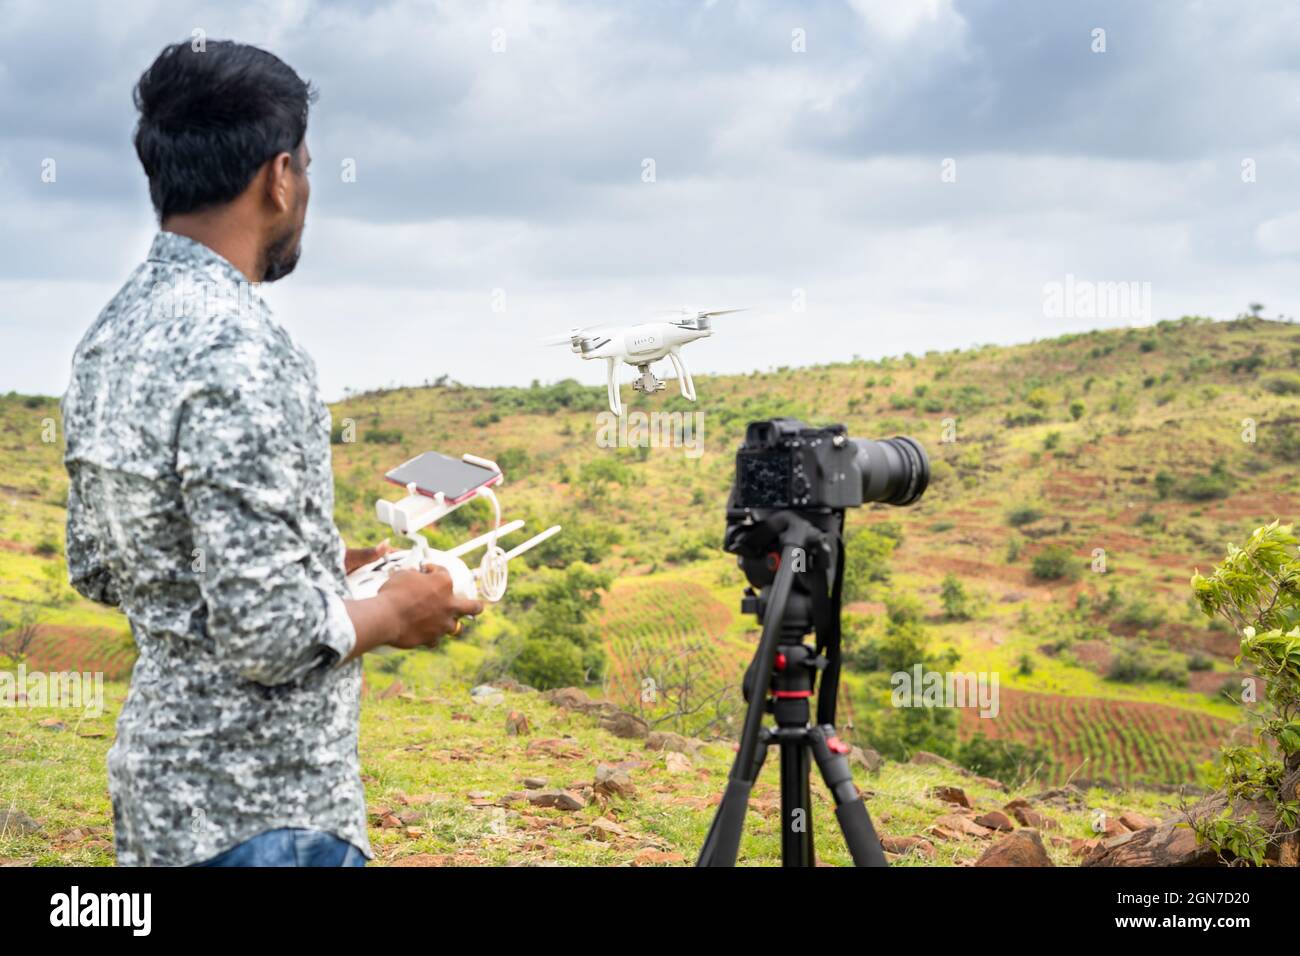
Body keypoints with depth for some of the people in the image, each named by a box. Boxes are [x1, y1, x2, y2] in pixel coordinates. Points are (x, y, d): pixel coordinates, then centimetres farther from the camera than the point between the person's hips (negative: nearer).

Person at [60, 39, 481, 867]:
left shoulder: (112, 336, 5)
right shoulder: (236, 352, -23)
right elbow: (268, 636, -26)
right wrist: (393, 614, -7)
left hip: (160, 786, 9)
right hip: (265, 809, -9)